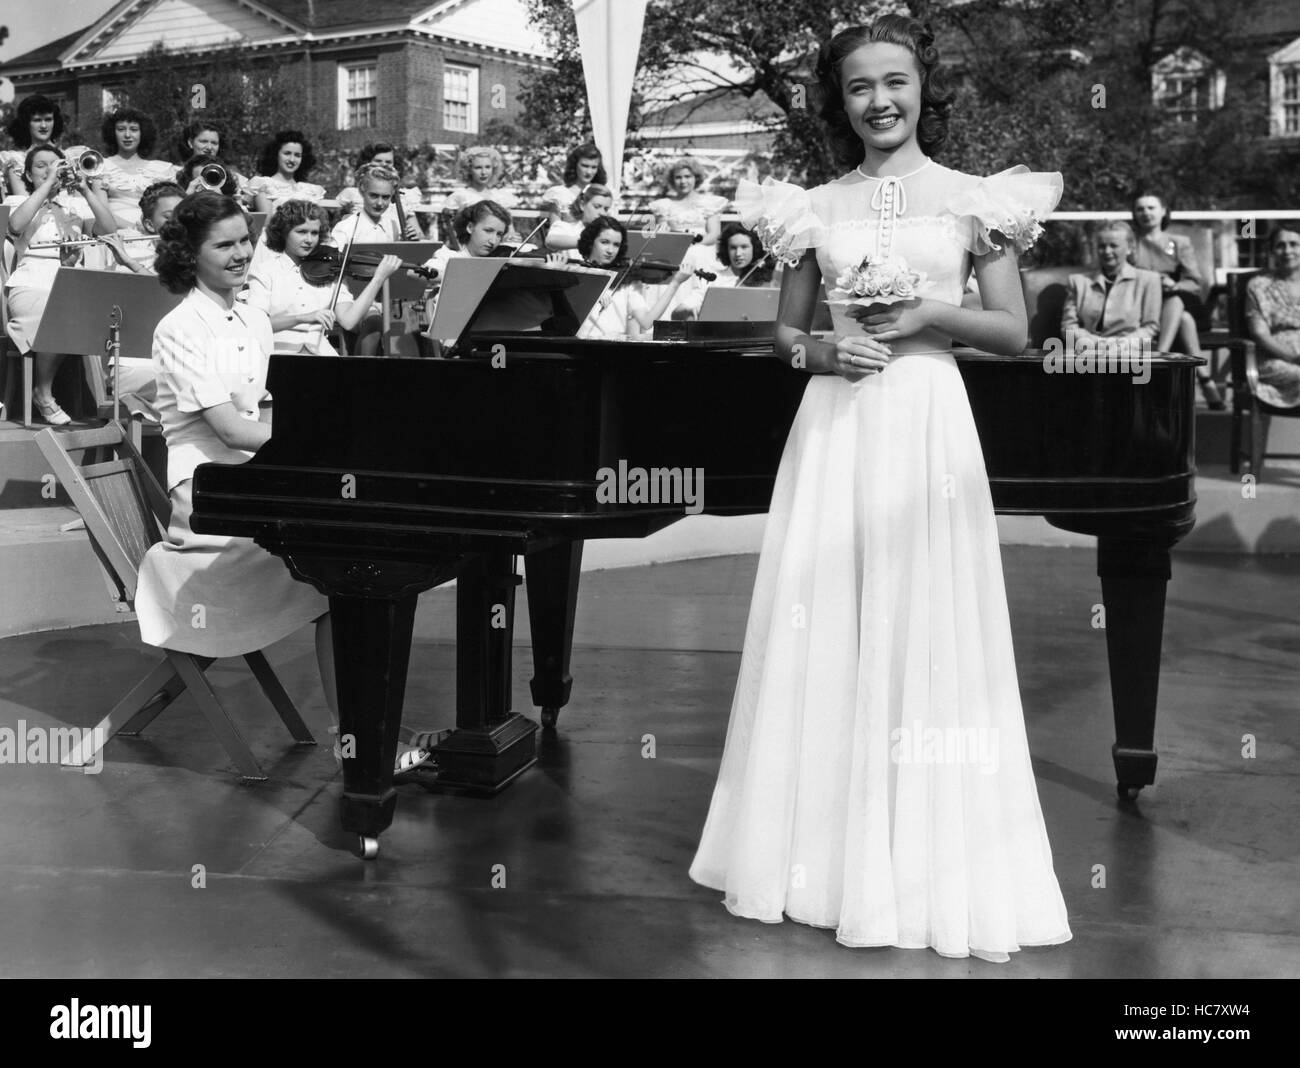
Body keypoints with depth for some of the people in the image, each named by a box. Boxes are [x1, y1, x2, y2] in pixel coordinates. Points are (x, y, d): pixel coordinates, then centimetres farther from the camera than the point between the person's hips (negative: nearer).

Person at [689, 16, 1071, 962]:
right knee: (826, 637, 4)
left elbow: (1015, 333, 3)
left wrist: (931, 315, -11)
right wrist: (819, 351, -7)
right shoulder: (815, 207, 9)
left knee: (927, 633, 0)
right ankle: (829, 848, 18)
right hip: (834, 431, 2)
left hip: (927, 428, -2)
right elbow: (784, 332, 14)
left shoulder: (973, 198, 4)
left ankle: (932, 865, 13)